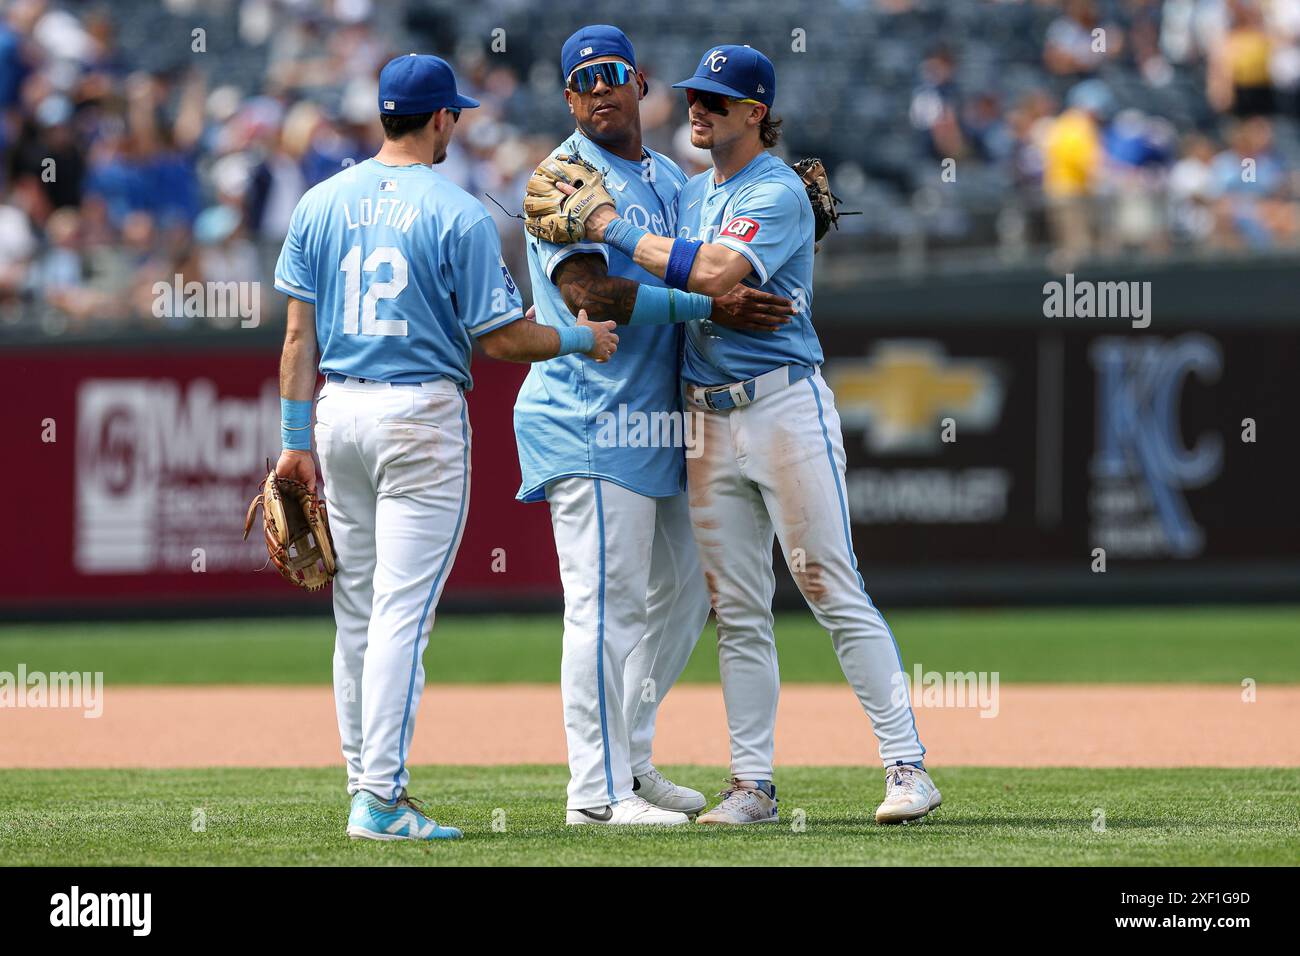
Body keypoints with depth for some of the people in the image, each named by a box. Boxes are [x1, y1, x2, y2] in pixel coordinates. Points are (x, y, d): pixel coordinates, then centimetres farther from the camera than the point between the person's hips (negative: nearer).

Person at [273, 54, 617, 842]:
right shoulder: (458, 215, -9)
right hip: (420, 417, -5)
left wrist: (297, 439, 10)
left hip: (338, 413, 5)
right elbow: (501, 339, -9)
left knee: (357, 613, 13)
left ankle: (367, 788, 17)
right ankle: (380, 799, -10)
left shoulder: (322, 203, 6)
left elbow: (300, 334, 6)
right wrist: (582, 339, 8)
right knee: (403, 612, -6)